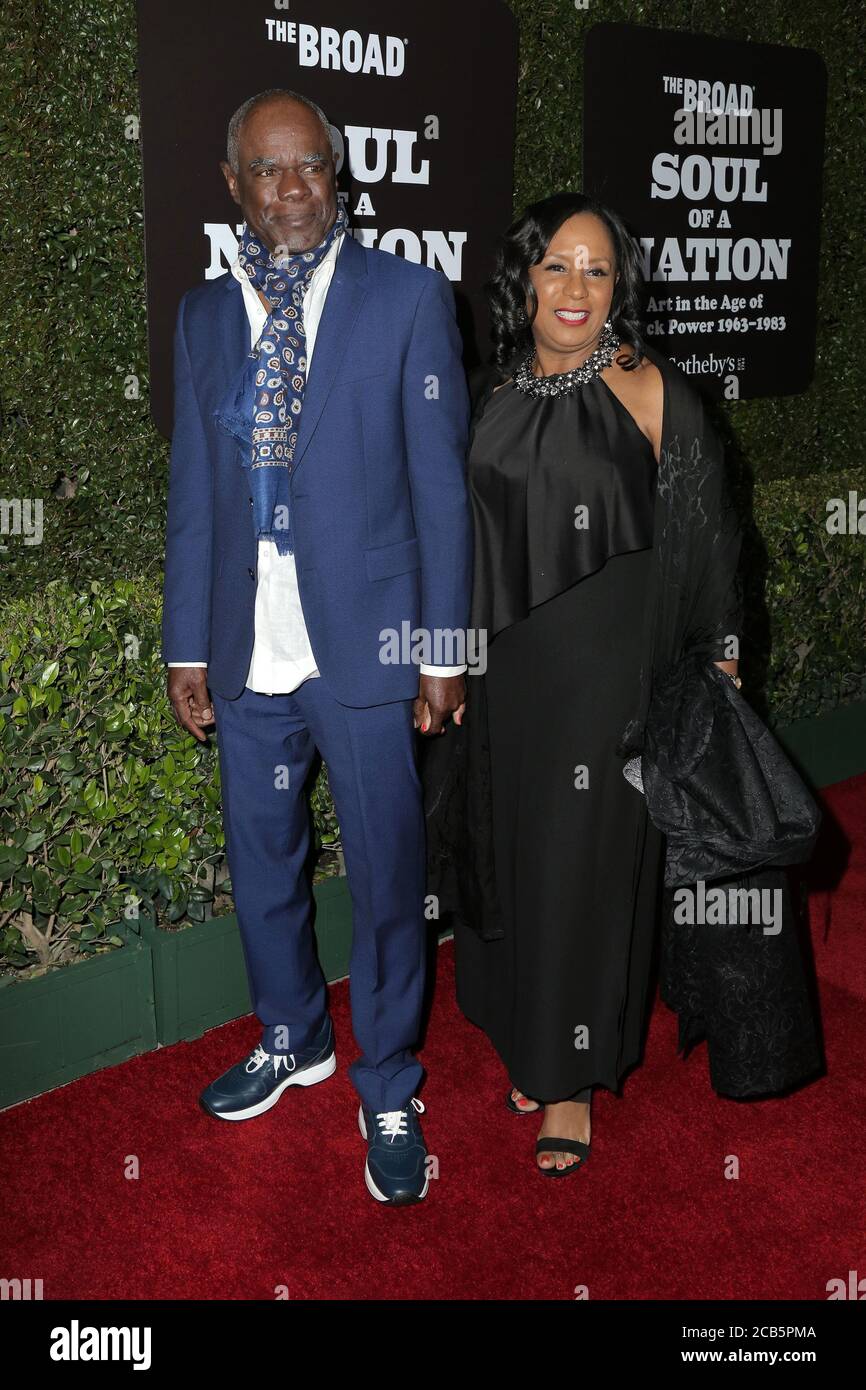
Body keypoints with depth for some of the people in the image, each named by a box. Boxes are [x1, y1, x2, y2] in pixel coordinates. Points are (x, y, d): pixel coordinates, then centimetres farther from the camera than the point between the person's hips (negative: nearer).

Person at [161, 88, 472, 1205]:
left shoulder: (408, 297, -2)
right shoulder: (203, 315, 10)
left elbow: (439, 482, -4)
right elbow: (192, 492, 10)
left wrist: (443, 647, -7)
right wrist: (187, 645, 7)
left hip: (365, 649, -3)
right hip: (247, 657, 4)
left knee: (386, 880, 7)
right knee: (261, 870, 17)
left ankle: (388, 1091, 29)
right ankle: (293, 1038, 42)